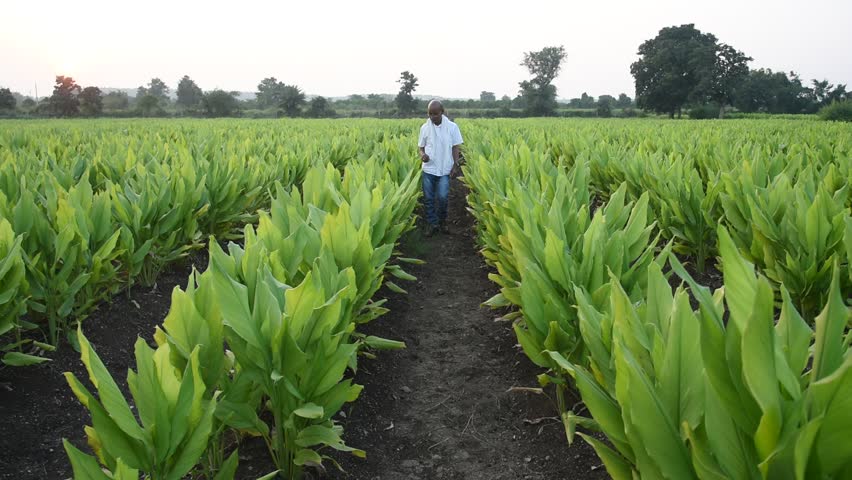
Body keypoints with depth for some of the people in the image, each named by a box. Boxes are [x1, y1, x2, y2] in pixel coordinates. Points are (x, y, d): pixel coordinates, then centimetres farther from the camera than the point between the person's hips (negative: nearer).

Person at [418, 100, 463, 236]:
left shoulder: (452, 127, -3)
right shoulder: (425, 128, 1)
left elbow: (455, 147, 2)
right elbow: (421, 147, 9)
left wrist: (456, 164, -10)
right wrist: (422, 155, -13)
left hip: (444, 170, -2)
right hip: (428, 169, 2)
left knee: (442, 197, -9)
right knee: (428, 198, 5)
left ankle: (442, 221, 16)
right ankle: (433, 224, 20)